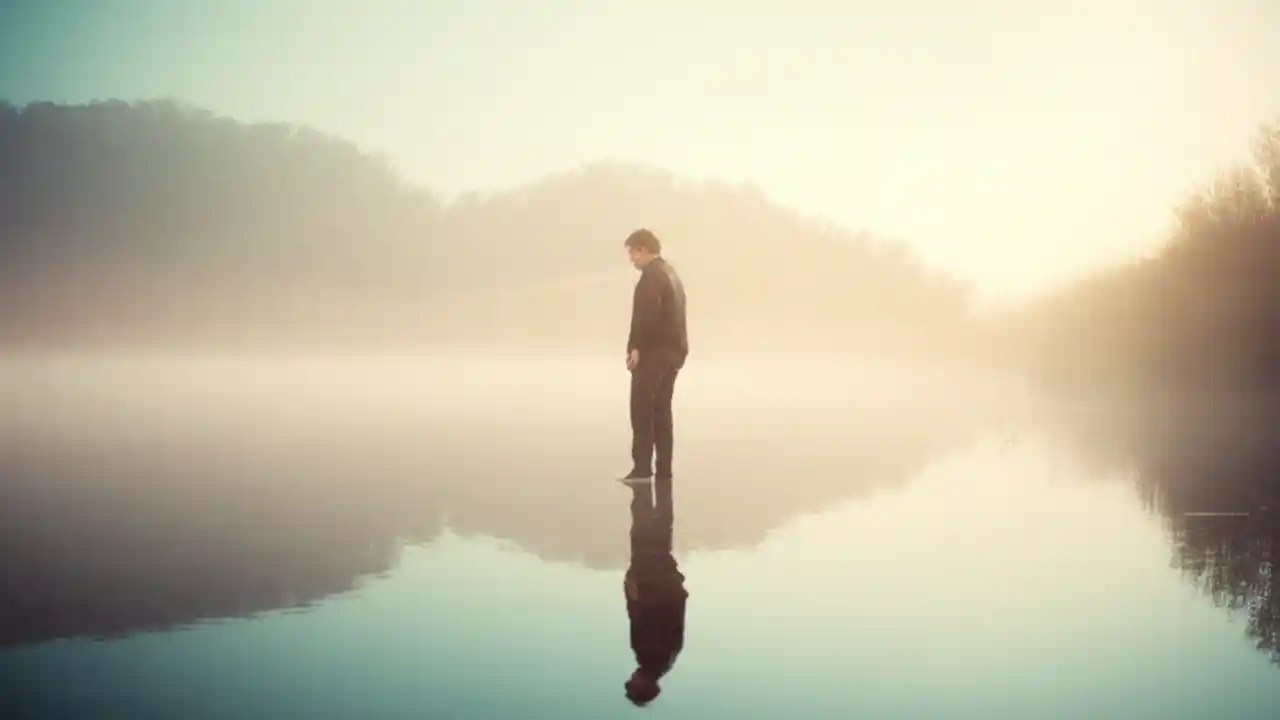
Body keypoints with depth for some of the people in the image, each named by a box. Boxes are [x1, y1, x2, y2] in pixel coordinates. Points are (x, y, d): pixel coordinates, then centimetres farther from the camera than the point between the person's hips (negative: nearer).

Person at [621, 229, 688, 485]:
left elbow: (646, 314, -23)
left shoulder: (651, 275, -11)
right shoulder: (671, 274, 21)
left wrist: (636, 347, -22)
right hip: (673, 350, 10)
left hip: (654, 351, -10)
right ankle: (664, 469, 10)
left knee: (641, 410, -10)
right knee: (661, 410, 11)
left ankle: (642, 468, -14)